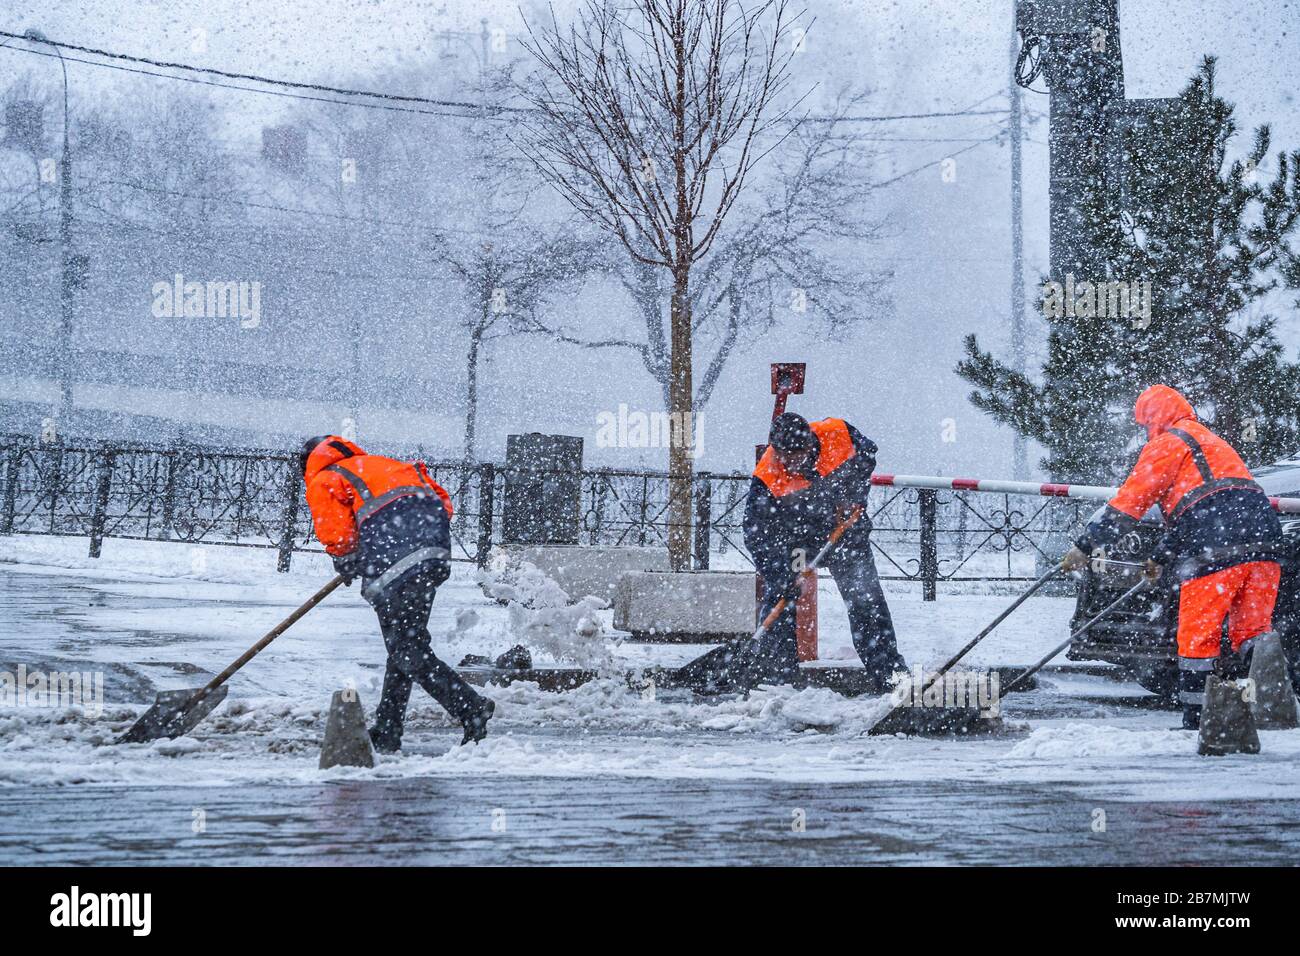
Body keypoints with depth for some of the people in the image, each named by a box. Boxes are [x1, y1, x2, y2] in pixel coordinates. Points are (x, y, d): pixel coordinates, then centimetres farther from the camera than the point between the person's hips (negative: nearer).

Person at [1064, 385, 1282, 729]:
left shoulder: (1167, 444, 6)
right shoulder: (1215, 443, 33)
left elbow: (1128, 503, 0)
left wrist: (1085, 546, 5)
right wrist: (1161, 558, 48)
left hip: (1219, 550, -8)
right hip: (1265, 545, 8)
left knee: (1197, 634, 1)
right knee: (1251, 628, 11)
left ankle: (1195, 720, 3)